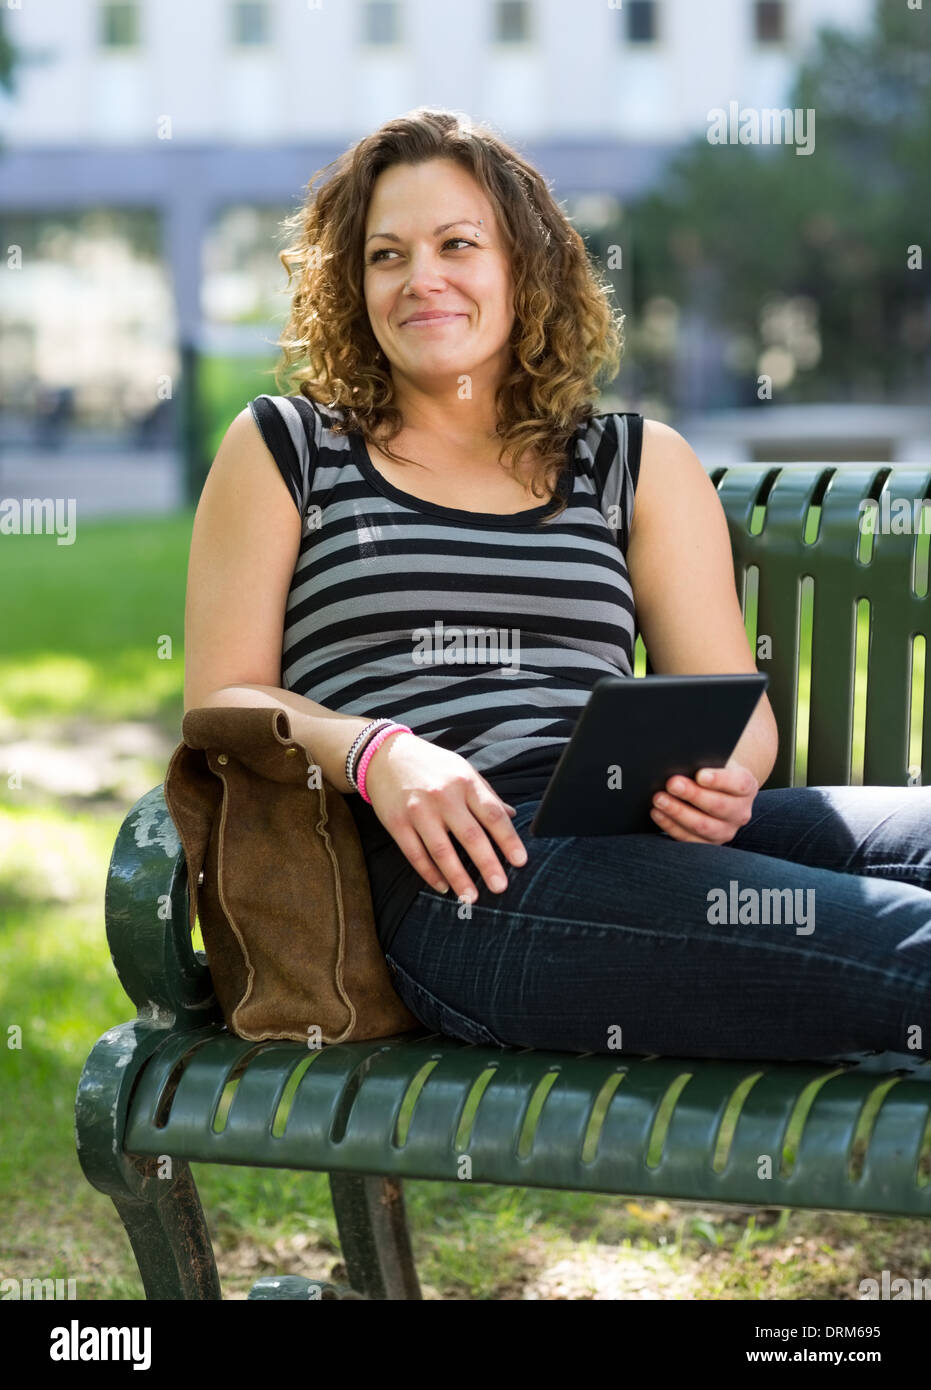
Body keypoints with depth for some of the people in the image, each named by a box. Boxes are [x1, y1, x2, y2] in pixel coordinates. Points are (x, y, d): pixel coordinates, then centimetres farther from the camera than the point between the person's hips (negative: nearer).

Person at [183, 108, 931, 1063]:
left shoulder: (640, 464, 24)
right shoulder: (283, 453, 19)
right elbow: (221, 699, 11)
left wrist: (721, 774, -8)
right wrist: (376, 753, -10)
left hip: (647, 834, 4)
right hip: (450, 879, -4)